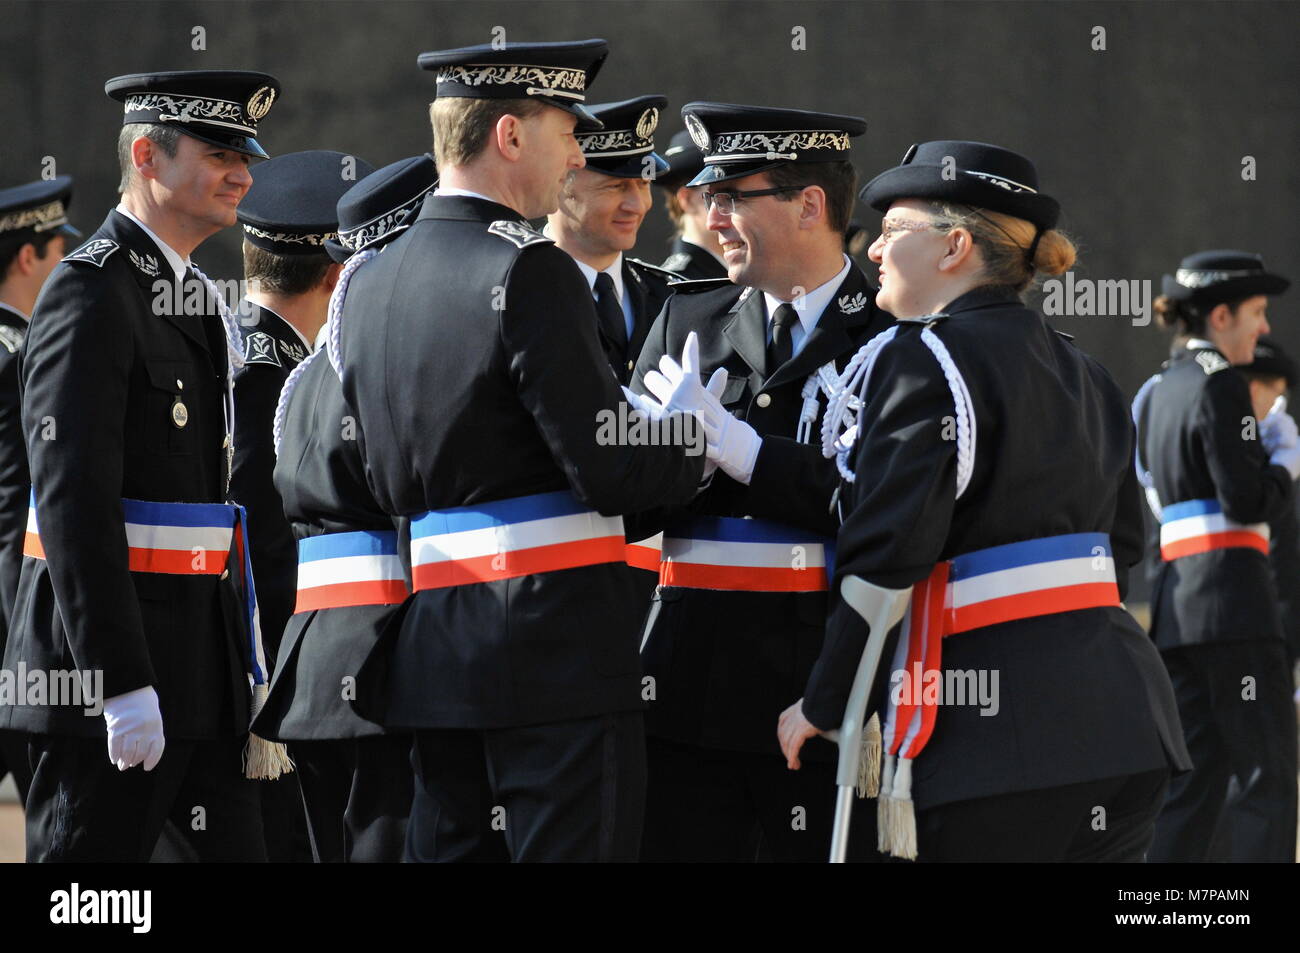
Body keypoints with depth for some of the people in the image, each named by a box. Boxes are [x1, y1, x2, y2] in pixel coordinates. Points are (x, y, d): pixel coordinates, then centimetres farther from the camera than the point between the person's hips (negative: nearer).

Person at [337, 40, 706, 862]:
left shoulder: (370, 282, 13)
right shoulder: (529, 271, -12)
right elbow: (612, 475, -16)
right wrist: (697, 439, 5)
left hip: (433, 641, 8)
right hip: (556, 645, -8)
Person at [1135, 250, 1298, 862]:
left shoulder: (1159, 392, 18)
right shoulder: (1219, 385, -10)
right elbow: (1249, 501, -16)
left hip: (1176, 597, 9)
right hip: (1229, 594, -9)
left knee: (1197, 772, 9)